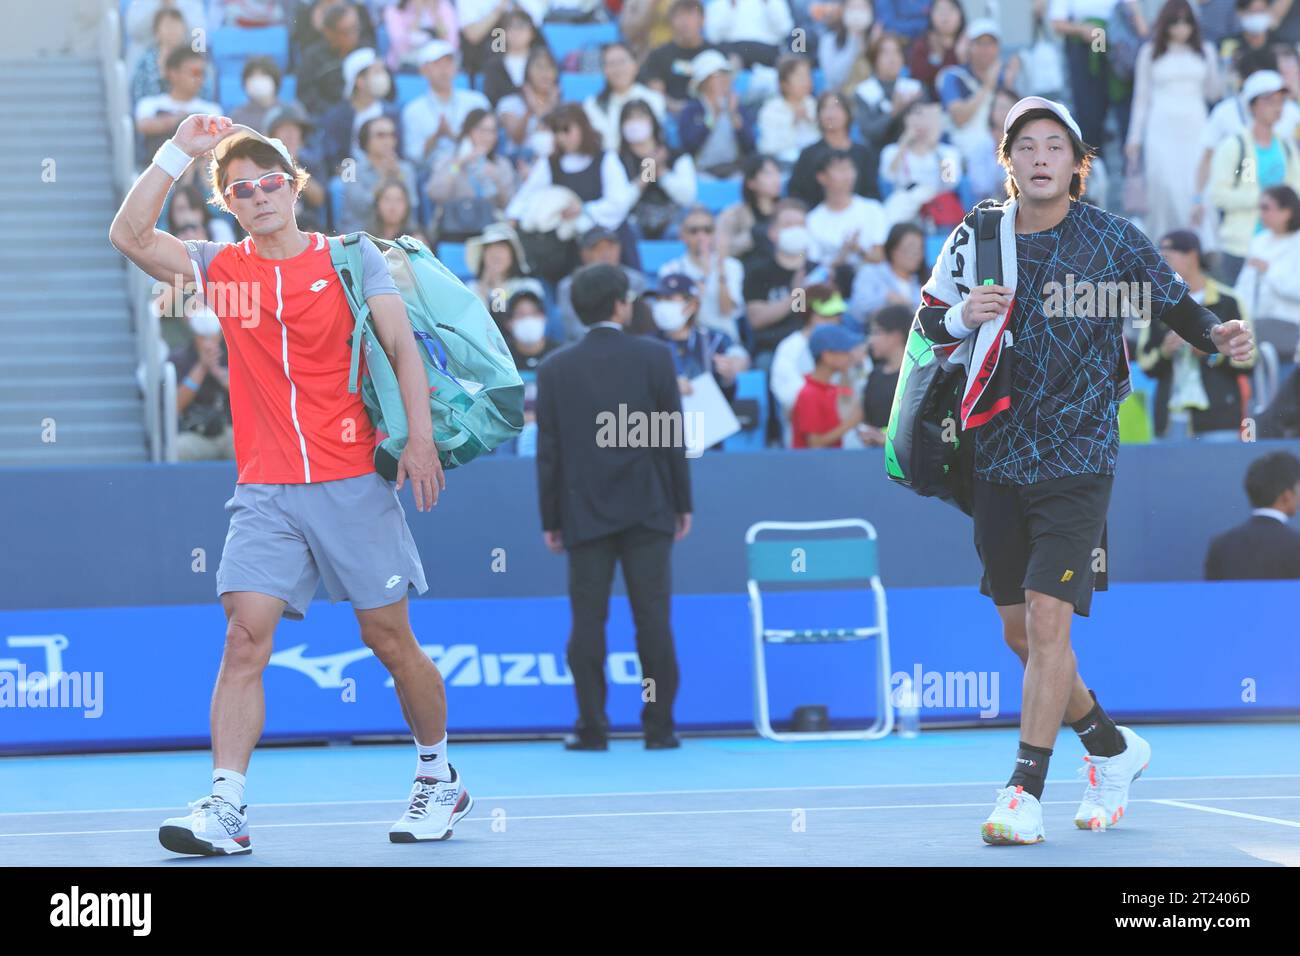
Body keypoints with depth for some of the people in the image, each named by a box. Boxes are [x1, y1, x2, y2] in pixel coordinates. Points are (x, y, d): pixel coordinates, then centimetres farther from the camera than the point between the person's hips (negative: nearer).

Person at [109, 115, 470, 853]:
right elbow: (130, 235, 1)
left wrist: (420, 436, -14)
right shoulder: (222, 268, 9)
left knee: (389, 638, 3)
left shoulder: (351, 257, 3)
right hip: (266, 492, 2)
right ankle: (226, 807, -18)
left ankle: (440, 778, 23)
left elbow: (402, 346, -2)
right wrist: (180, 152, -3)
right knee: (246, 636, -13)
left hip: (354, 483, -2)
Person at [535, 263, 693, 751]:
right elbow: (674, 437, -1)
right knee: (653, 618, 3)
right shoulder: (654, 357, -3)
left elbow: (548, 450, 0)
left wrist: (551, 520, 6)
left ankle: (592, 726, -1)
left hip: (585, 513, 0)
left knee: (588, 620, 2)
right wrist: (683, 503, 8)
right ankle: (659, 727, 2)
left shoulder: (555, 368, -1)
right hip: (646, 509, 0)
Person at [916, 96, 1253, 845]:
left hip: (1076, 462, -4)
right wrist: (962, 317, -12)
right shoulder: (975, 238, 2)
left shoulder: (1113, 239, -4)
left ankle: (1026, 793, -9)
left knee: (1047, 619, -15)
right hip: (997, 460, 4)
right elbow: (928, 322, 10)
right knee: (1019, 632, 10)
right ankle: (1112, 748, 32)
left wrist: (1218, 335, -14)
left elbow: (1175, 304, 6)